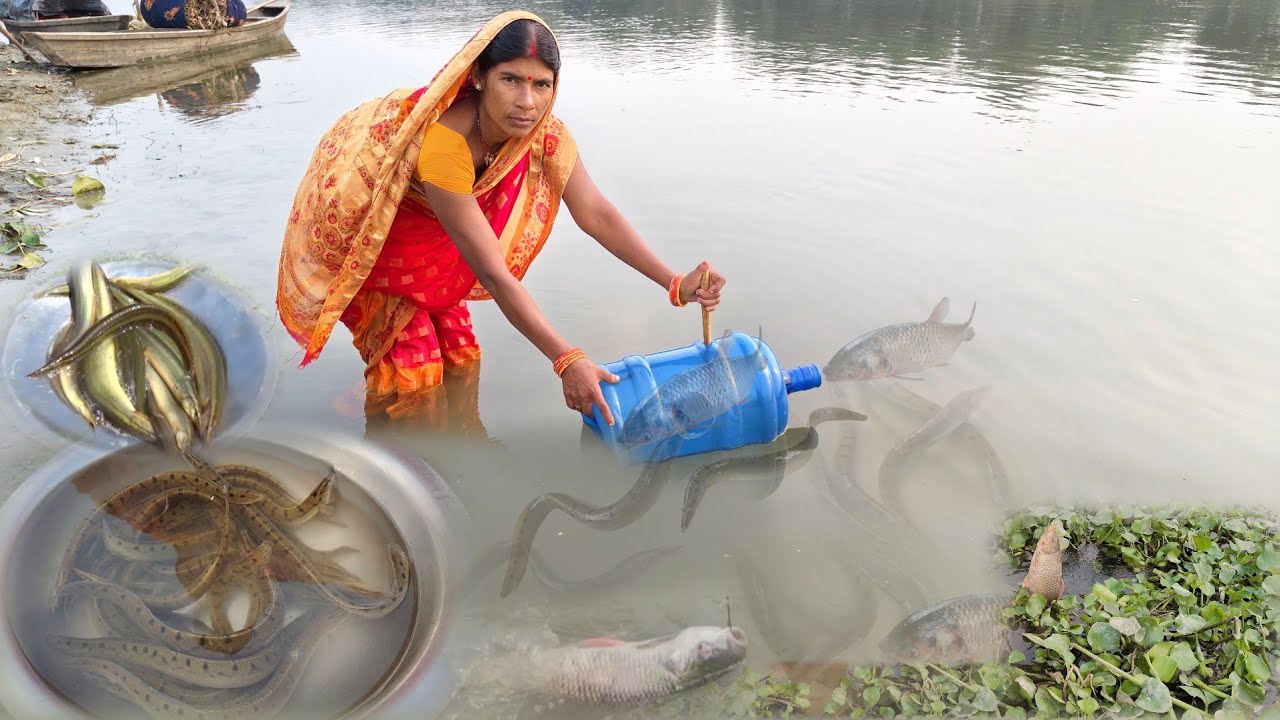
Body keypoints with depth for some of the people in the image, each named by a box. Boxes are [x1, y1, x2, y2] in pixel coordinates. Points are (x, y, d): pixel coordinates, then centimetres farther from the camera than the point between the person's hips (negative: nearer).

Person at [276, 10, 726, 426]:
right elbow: (494, 273, -41)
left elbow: (595, 212, -22)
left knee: (459, 354, 7)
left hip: (423, 227, 6)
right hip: (358, 224, -6)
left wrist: (674, 284, -30)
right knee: (410, 366, -6)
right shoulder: (442, 141, -42)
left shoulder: (542, 131, -23)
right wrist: (566, 360, -40)